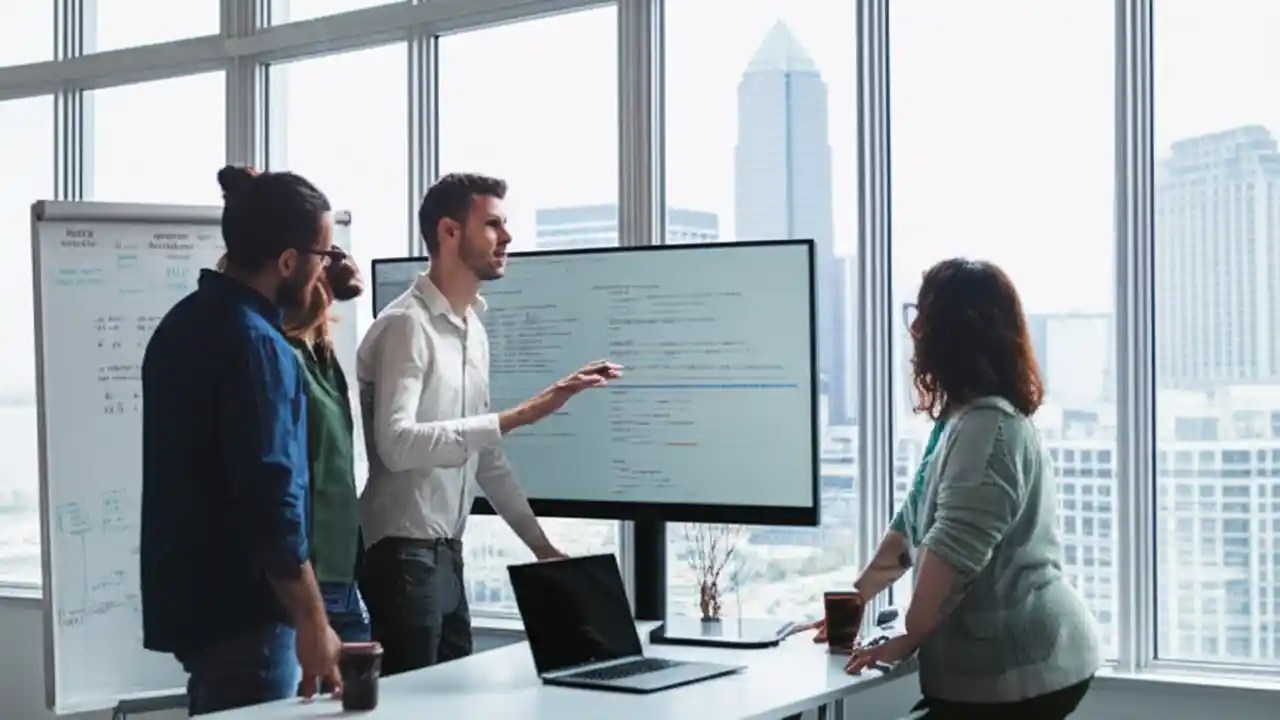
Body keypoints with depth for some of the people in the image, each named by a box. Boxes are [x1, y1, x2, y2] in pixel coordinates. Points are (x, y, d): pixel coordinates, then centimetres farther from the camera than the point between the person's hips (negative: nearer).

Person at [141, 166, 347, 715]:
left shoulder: (187, 323, 10)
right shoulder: (255, 344, -20)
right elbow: (272, 501, -24)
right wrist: (313, 625, -21)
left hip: (188, 595, 9)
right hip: (240, 609, -9)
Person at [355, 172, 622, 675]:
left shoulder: (474, 331, 13)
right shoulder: (406, 324, -14)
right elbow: (396, 444, -28)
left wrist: (540, 542, 17)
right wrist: (513, 418, -32)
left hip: (448, 553, 9)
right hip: (401, 554, -9)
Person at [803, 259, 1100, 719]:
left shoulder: (987, 425, -19)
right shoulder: (963, 422, 16)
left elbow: (953, 551, -25)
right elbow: (912, 527, 22)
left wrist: (907, 641, -15)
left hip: (1017, 669, -10)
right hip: (1007, 663, 10)